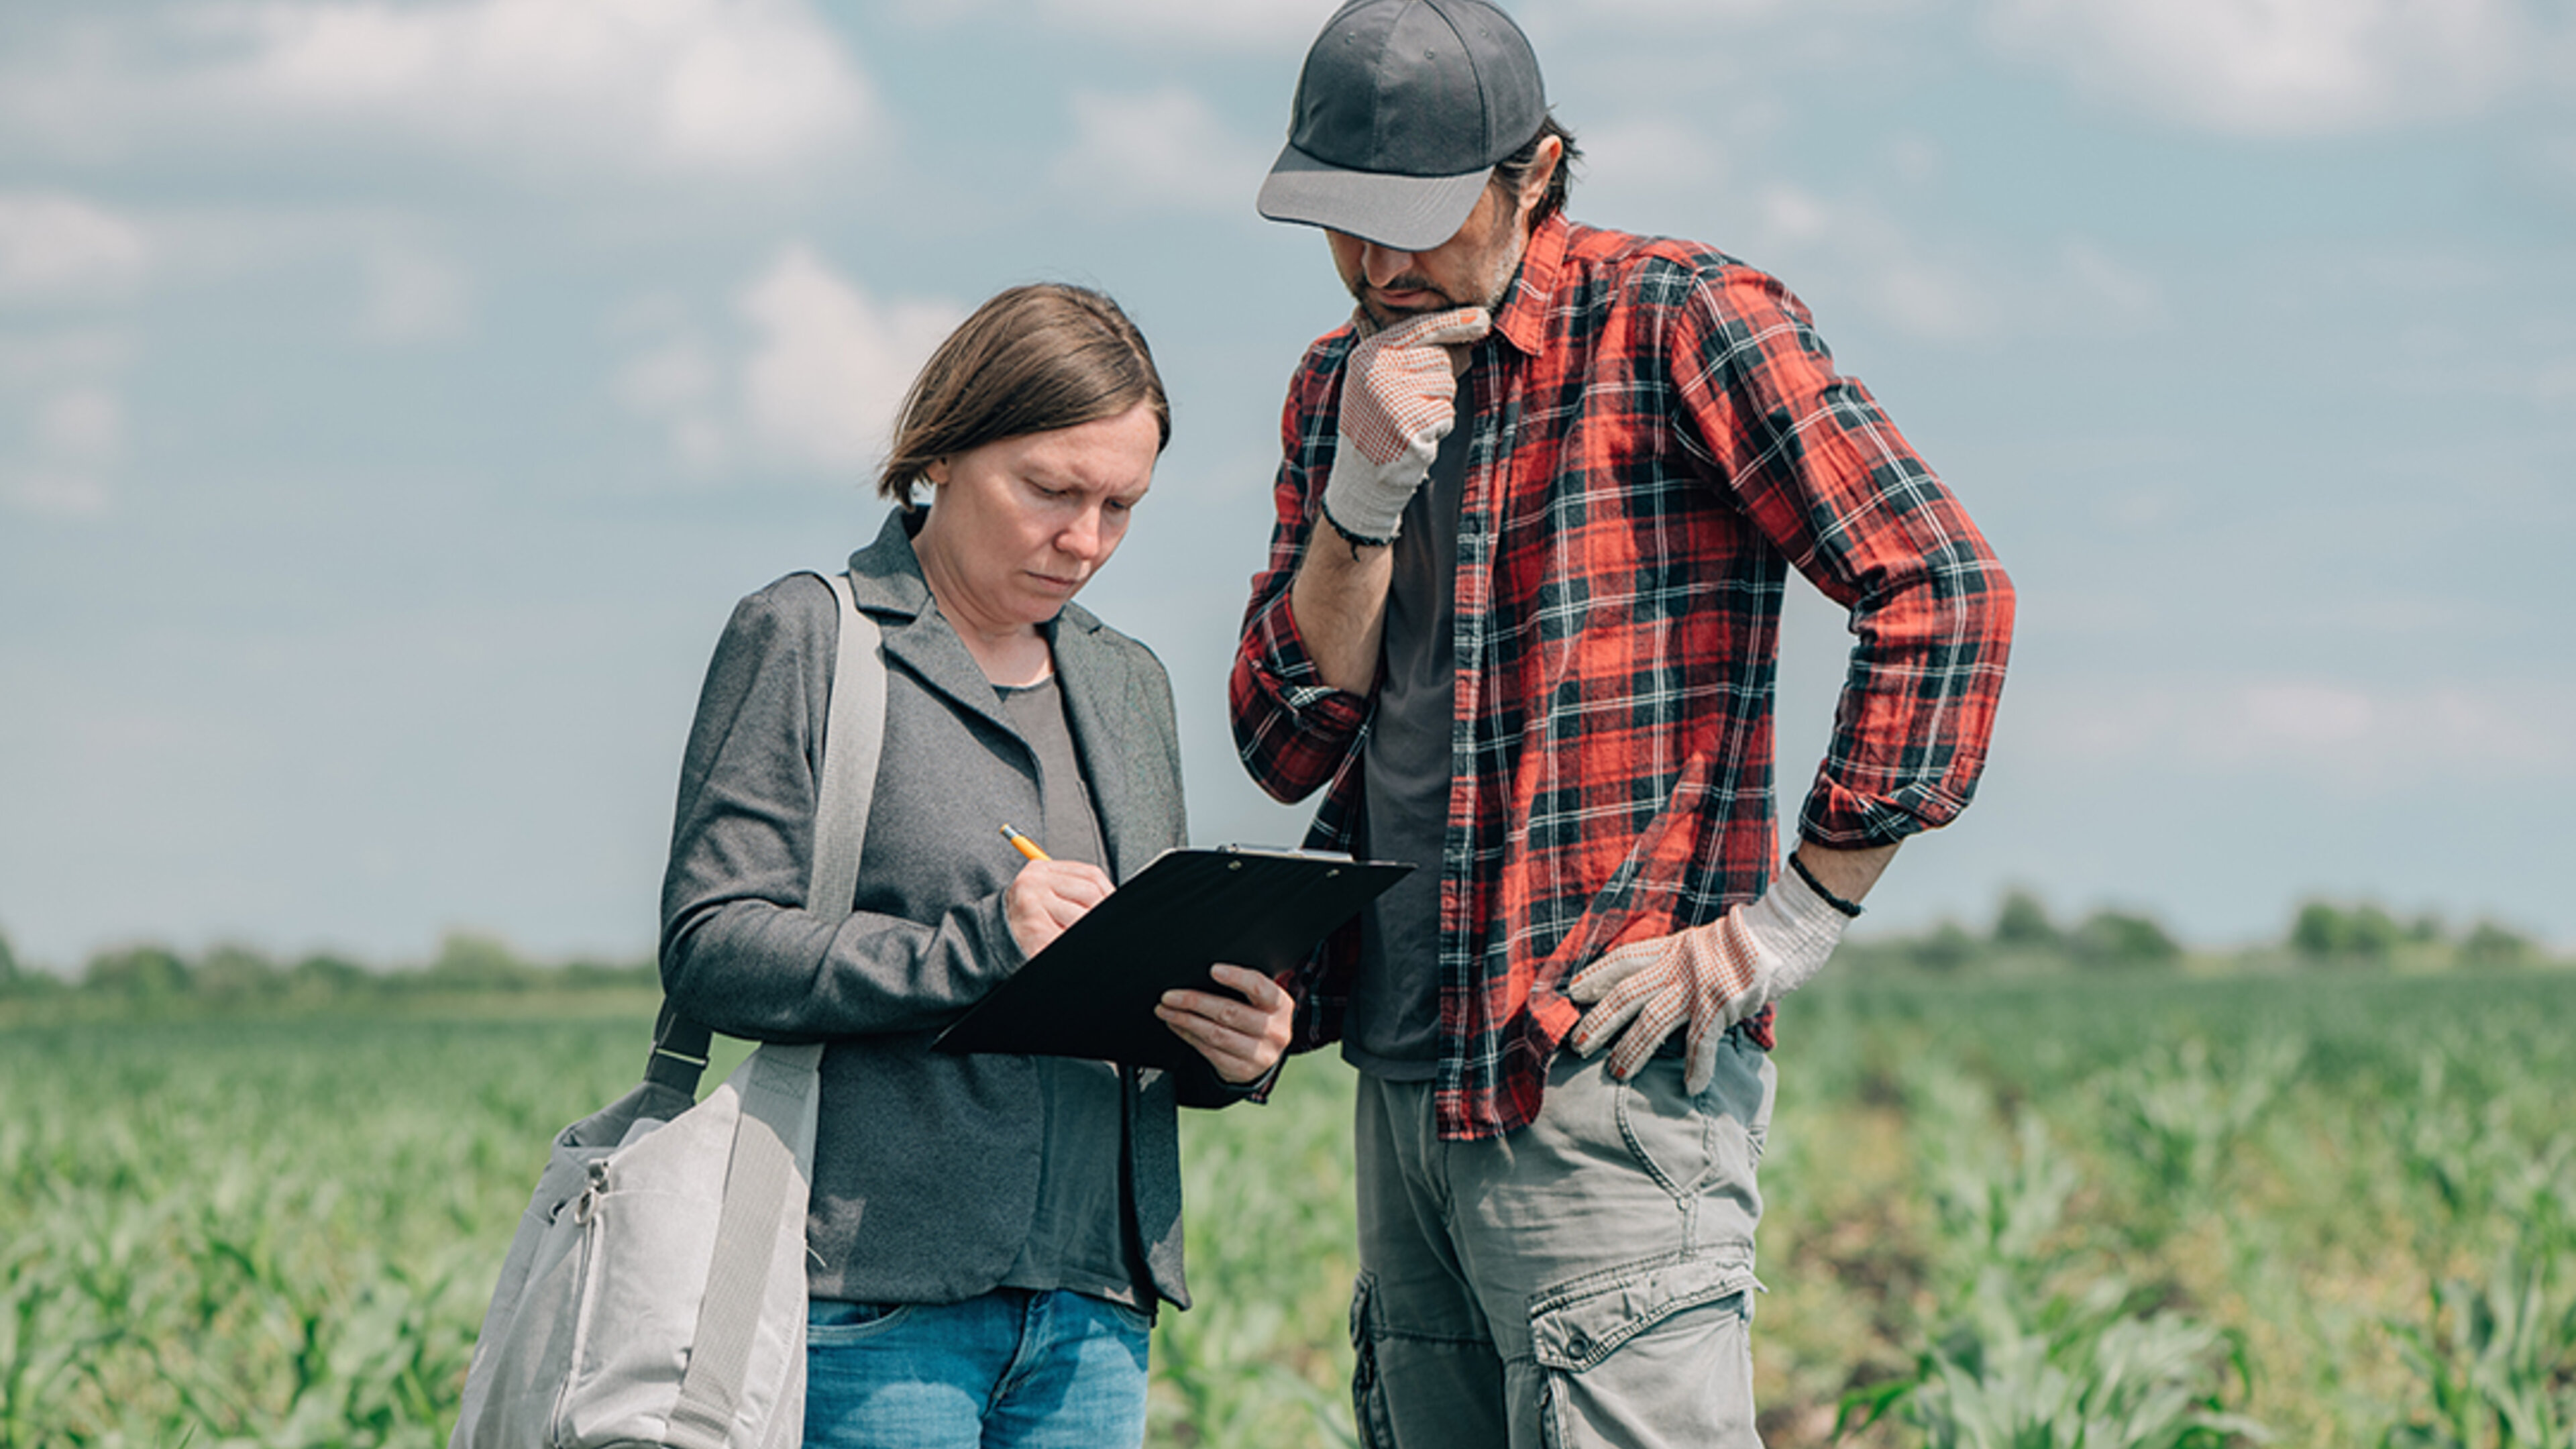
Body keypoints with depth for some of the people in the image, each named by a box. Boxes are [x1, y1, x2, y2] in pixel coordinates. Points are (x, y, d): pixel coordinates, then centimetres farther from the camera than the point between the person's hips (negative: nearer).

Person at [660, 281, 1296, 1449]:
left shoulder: (1128, 686, 21)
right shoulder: (802, 640, 1)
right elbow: (709, 949, -9)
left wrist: (1228, 1050, 0)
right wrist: (972, 949, -20)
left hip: (1092, 1312, 6)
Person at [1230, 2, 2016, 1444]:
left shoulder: (1675, 324, -7)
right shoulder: (1340, 384, 14)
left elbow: (1944, 591, -14)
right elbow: (1289, 747, 8)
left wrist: (1792, 920, -14)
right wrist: (1365, 488, -7)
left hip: (1605, 1075, -7)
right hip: (1408, 1085, 7)